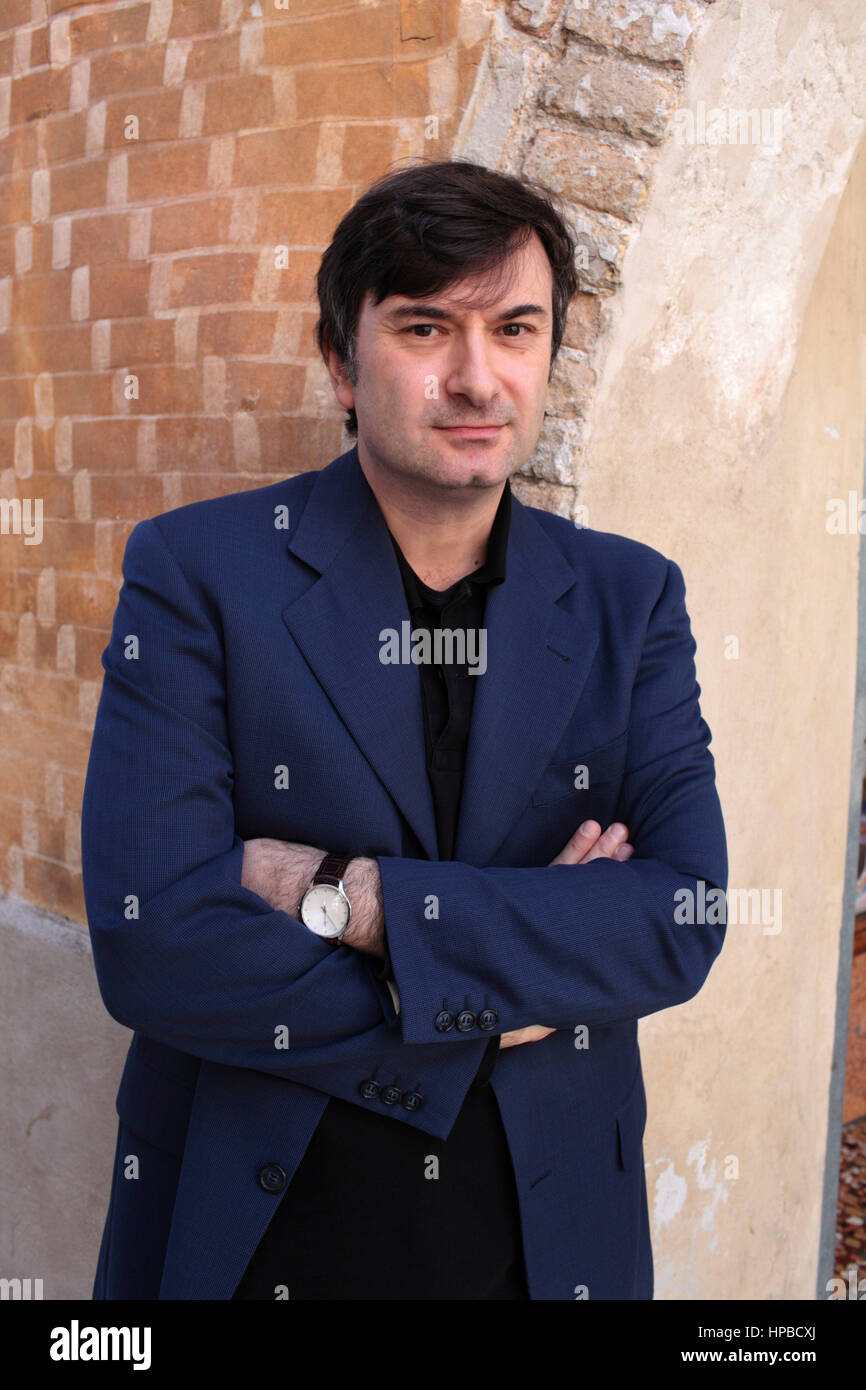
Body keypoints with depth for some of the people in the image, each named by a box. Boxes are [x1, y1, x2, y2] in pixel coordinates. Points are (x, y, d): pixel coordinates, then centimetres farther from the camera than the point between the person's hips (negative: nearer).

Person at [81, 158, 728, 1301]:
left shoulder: (629, 598, -2)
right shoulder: (195, 571, -10)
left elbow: (686, 921, -11)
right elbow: (148, 940, -19)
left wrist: (347, 896, -20)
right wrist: (496, 1002, -16)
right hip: (255, 1230, -2)